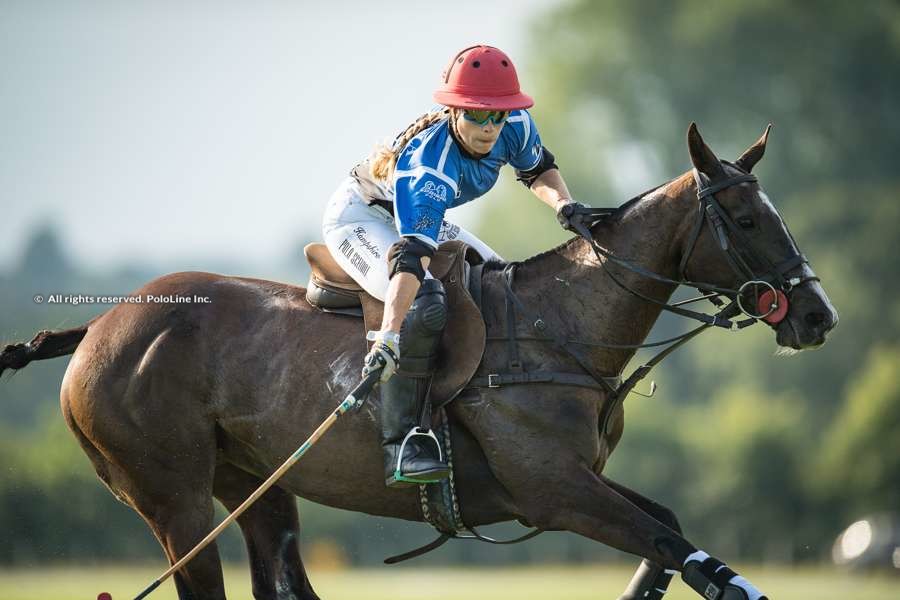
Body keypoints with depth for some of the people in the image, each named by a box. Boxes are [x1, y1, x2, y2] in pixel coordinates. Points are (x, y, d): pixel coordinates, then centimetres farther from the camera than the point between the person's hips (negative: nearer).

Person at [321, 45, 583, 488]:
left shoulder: (515, 125, -20)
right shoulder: (428, 163, -40)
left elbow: (538, 170, 6)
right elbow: (410, 255, -50)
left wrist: (564, 205, -15)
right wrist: (387, 336, -60)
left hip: (425, 219, 9)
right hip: (359, 215, -9)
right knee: (426, 304, -33)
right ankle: (400, 445, -34)